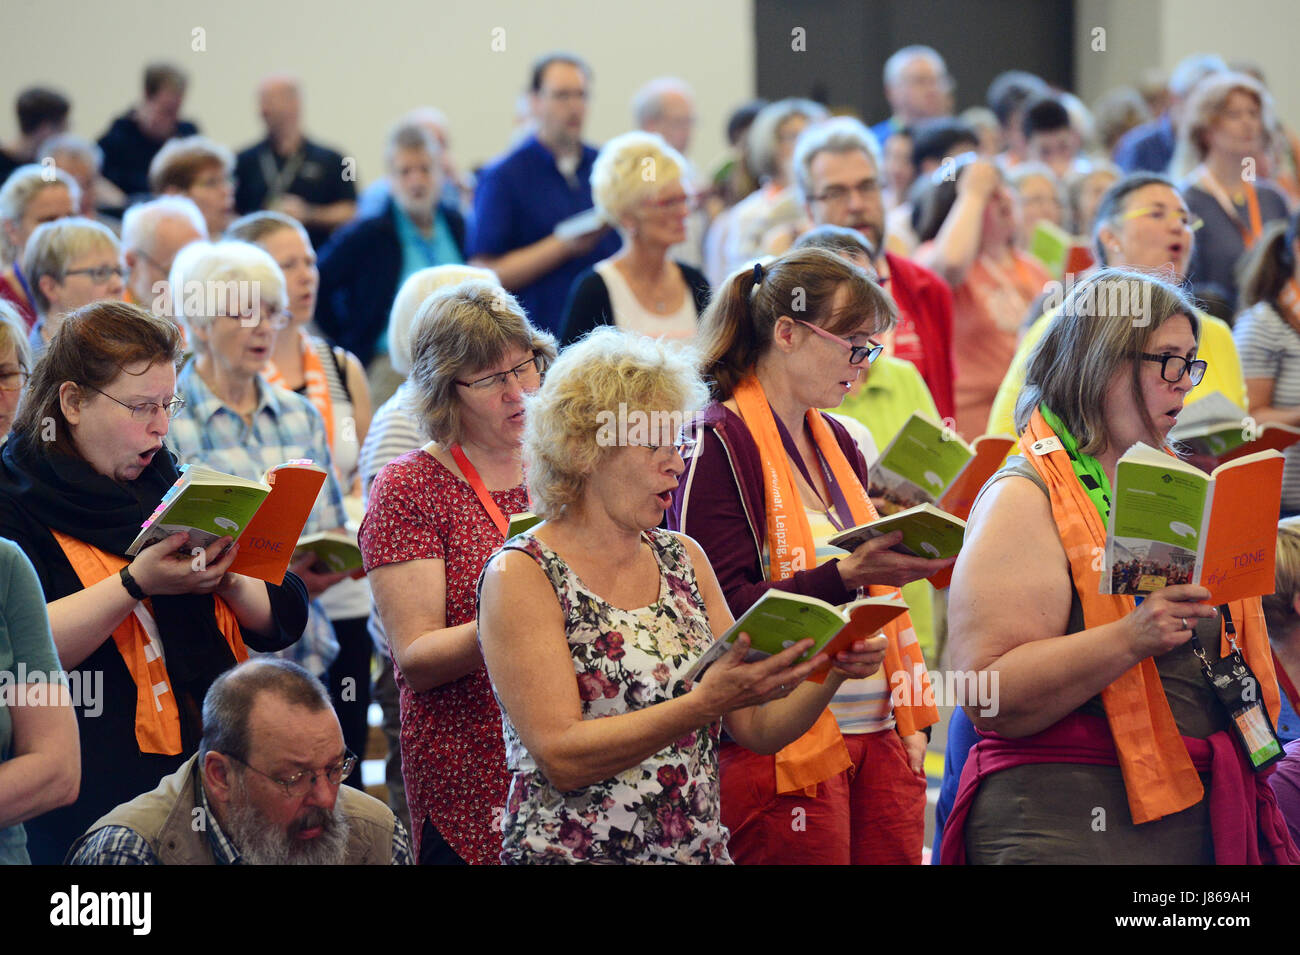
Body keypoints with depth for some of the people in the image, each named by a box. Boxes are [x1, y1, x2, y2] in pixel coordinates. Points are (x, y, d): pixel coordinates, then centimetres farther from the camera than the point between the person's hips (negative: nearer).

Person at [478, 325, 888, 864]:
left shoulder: (683, 558, 12)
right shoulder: (520, 575, -5)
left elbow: (757, 729, 11)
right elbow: (562, 758, -14)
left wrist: (831, 670, -7)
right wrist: (707, 702, -22)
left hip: (700, 851, 4)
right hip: (574, 853, -4)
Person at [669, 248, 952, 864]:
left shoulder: (836, 444, 18)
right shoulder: (719, 444, -7)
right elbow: (721, 609, -14)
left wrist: (912, 716, 14)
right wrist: (844, 576, -26)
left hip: (876, 738, 7)